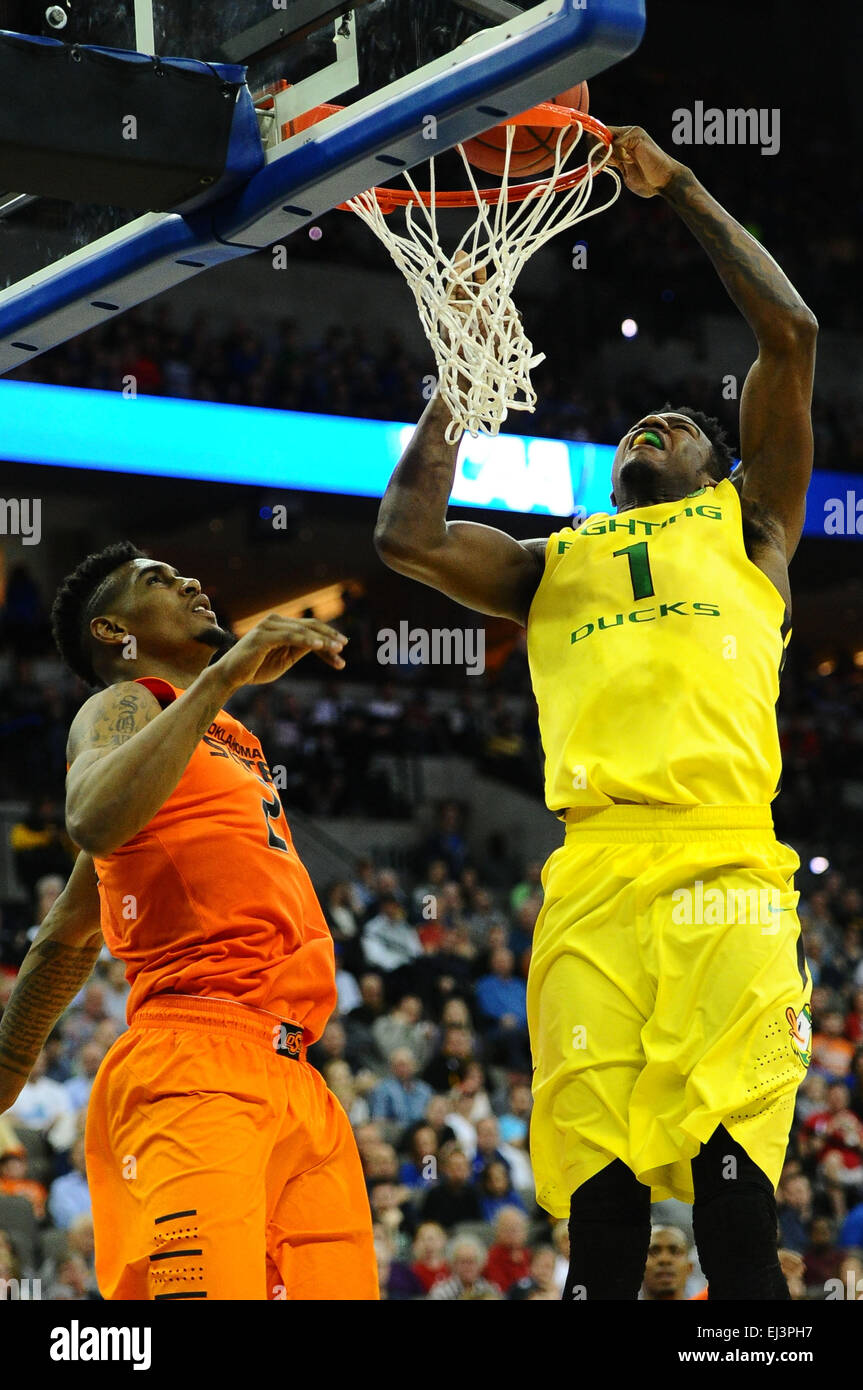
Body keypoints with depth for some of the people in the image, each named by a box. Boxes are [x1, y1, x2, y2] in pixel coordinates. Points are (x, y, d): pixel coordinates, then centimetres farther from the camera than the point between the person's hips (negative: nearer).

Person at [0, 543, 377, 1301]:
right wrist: (221, 676, -19)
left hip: (294, 1080, 8)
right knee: (205, 1288, -22)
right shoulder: (124, 708, 5)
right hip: (197, 1066, -8)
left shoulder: (227, 736, 29)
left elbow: (68, 936, 35)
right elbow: (94, 822, -22)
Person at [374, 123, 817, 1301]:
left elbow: (790, 333, 13)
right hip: (591, 883, 3)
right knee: (600, 1212, -4)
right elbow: (408, 538, 16)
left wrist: (681, 192, 19)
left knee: (735, 1211, -12)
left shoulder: (748, 528, 22)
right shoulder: (551, 565, 30)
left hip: (725, 876, -2)